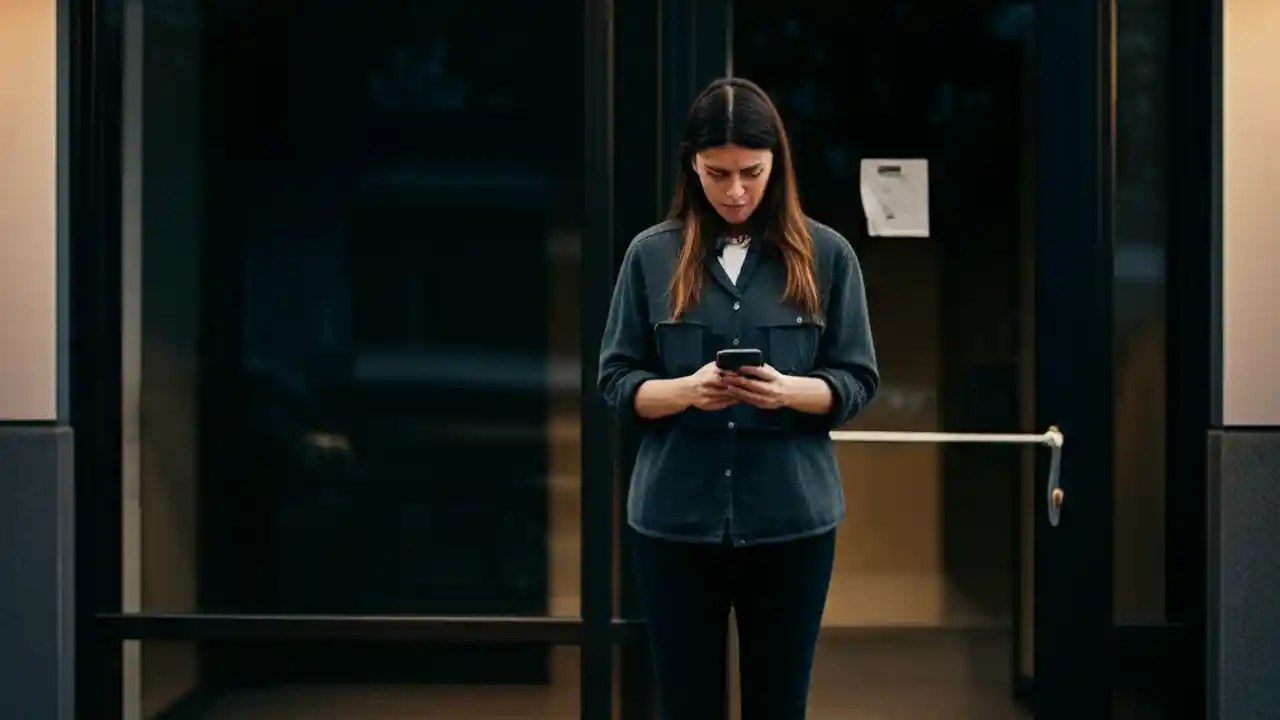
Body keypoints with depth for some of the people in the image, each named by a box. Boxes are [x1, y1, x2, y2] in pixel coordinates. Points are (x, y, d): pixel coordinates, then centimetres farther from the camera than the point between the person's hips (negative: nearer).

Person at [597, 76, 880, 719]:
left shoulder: (825, 254, 1)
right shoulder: (652, 255, 1)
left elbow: (857, 381, 2)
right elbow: (615, 382, 2)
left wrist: (789, 390, -18)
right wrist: (685, 390, -18)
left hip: (790, 517, 0)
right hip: (675, 517, 0)